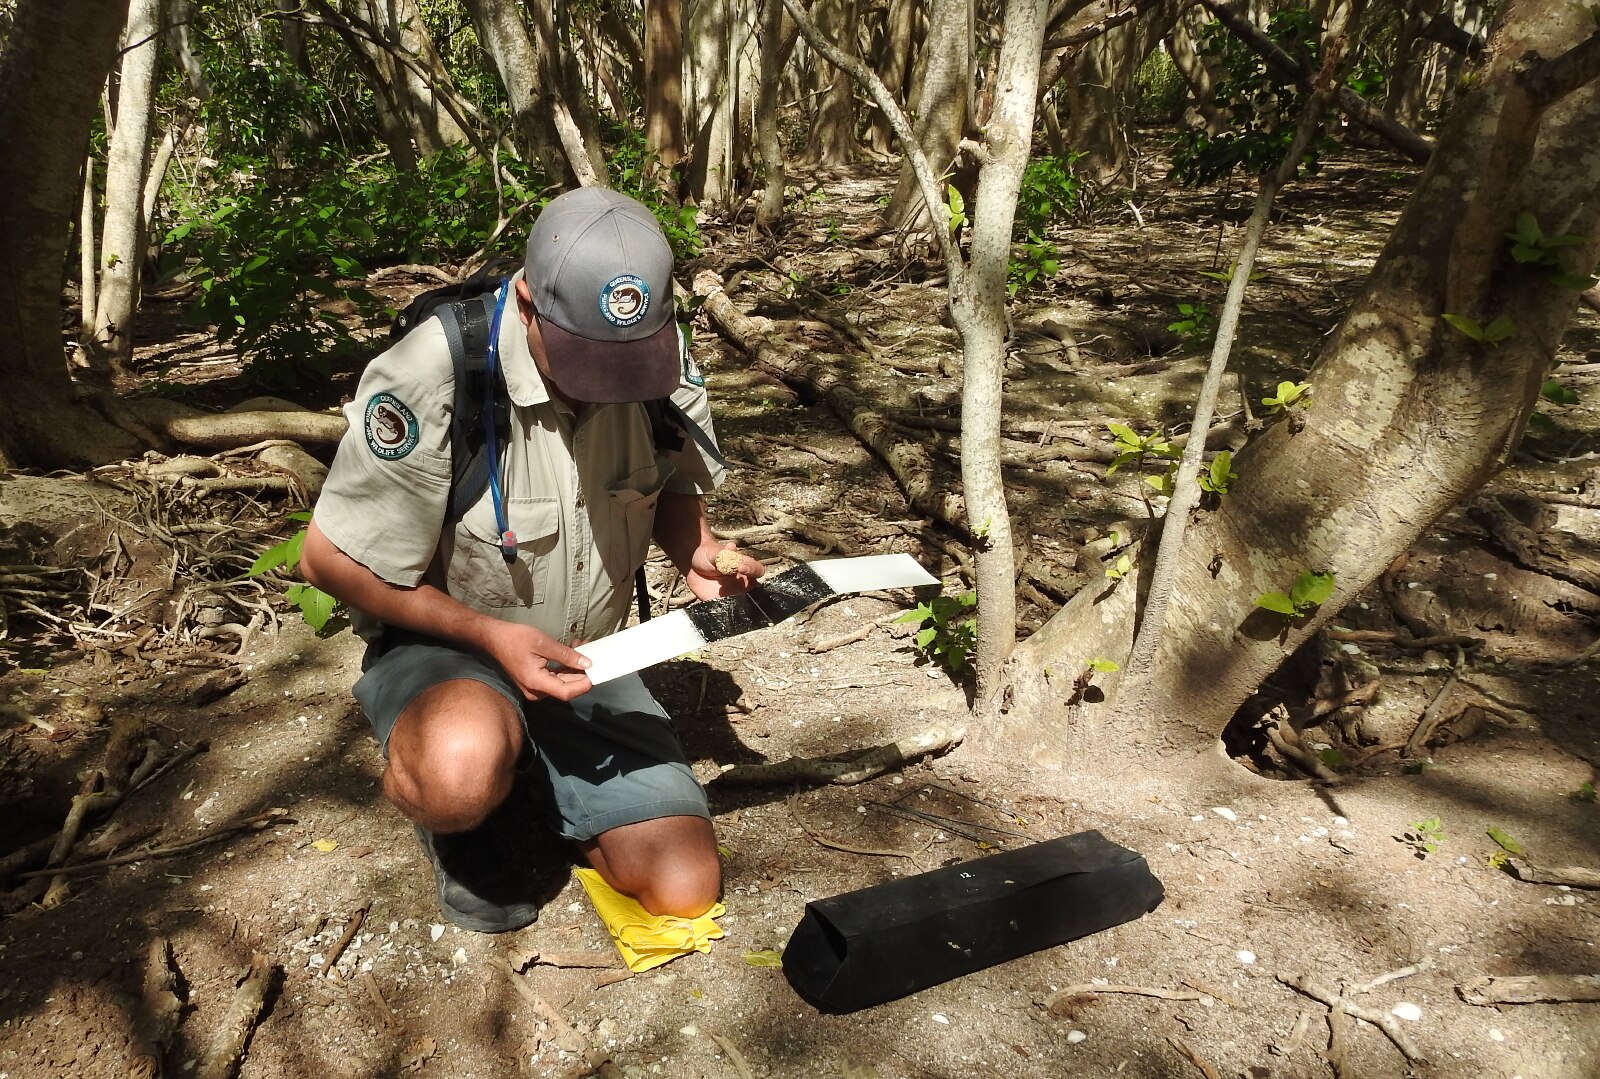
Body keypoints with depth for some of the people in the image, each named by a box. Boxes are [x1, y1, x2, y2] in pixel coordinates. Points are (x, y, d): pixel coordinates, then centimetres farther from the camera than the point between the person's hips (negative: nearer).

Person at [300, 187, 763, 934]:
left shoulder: (662, 362, -12)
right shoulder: (435, 377, -27)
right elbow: (331, 559, -17)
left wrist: (698, 554, -15)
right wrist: (489, 635, -26)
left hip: (587, 662, 5)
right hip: (443, 648, -4)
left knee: (685, 888, -5)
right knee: (461, 769, -41)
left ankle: (536, 782, 23)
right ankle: (460, 825, 0)